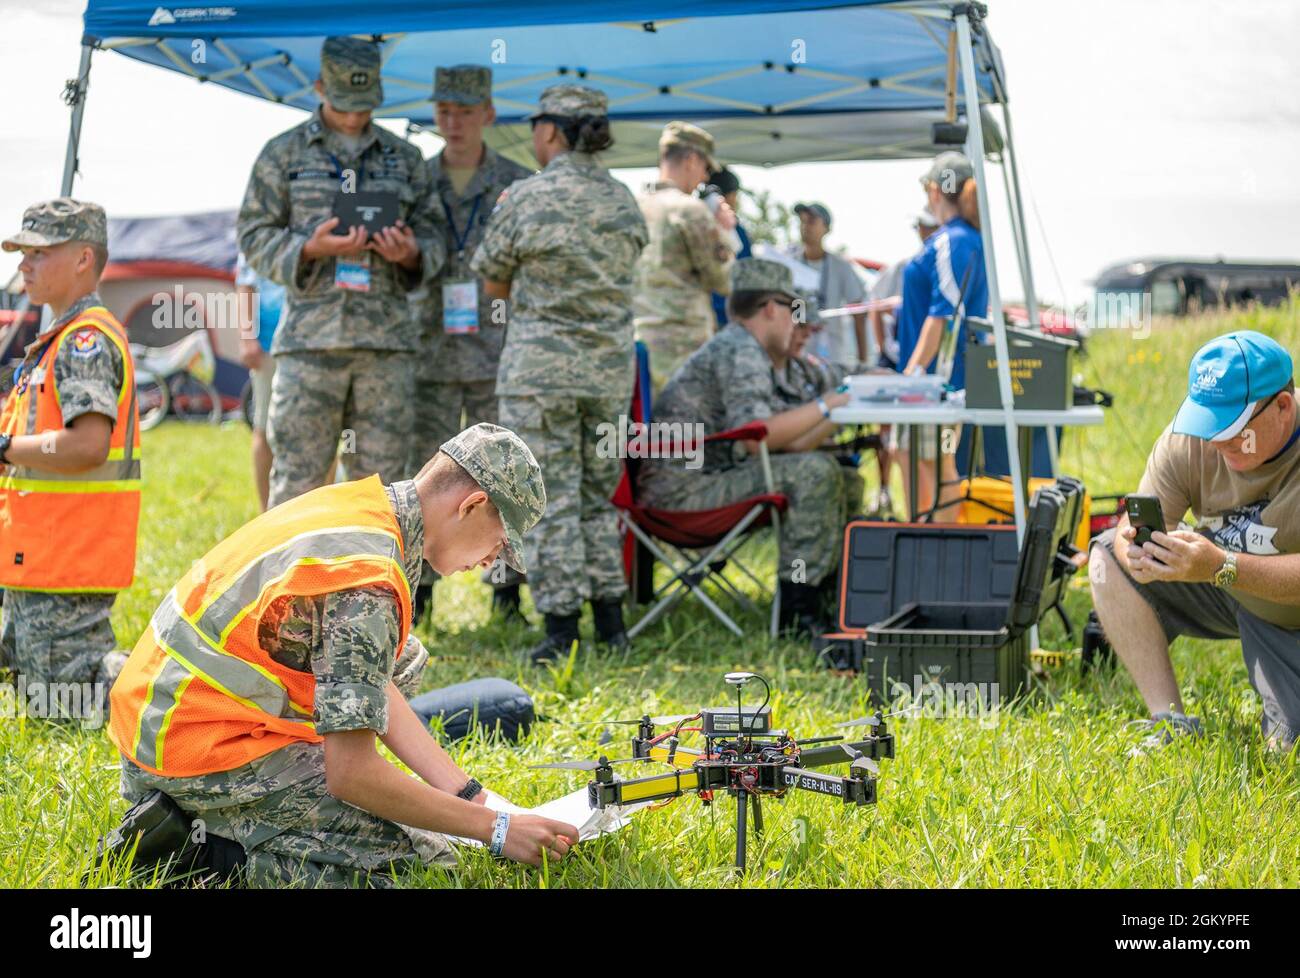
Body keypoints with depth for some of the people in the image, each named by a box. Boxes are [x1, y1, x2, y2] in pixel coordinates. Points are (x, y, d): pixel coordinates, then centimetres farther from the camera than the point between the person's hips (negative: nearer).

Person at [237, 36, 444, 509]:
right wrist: (311, 249, -14)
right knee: (297, 476, -3)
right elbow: (255, 237, 5)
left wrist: (411, 254, -9)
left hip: (387, 341, 2)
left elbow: (433, 234, 14)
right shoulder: (284, 153, 7)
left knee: (380, 478, 3)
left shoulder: (405, 158, 14)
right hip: (310, 337, -2)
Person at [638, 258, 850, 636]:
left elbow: (783, 447, 21)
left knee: (824, 474, 16)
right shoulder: (740, 351, -11)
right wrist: (822, 406, -16)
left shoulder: (739, 349, 22)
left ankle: (830, 595, 16)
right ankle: (797, 610, -18)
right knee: (814, 471, -21)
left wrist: (838, 411, 19)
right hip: (685, 491, -11)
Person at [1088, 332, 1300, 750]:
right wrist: (1135, 549, -43)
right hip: (1226, 589, 5)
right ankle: (1171, 723, -14)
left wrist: (1222, 567, -49)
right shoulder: (1188, 439, -15)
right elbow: (1134, 524, -18)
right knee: (1109, 556, -15)